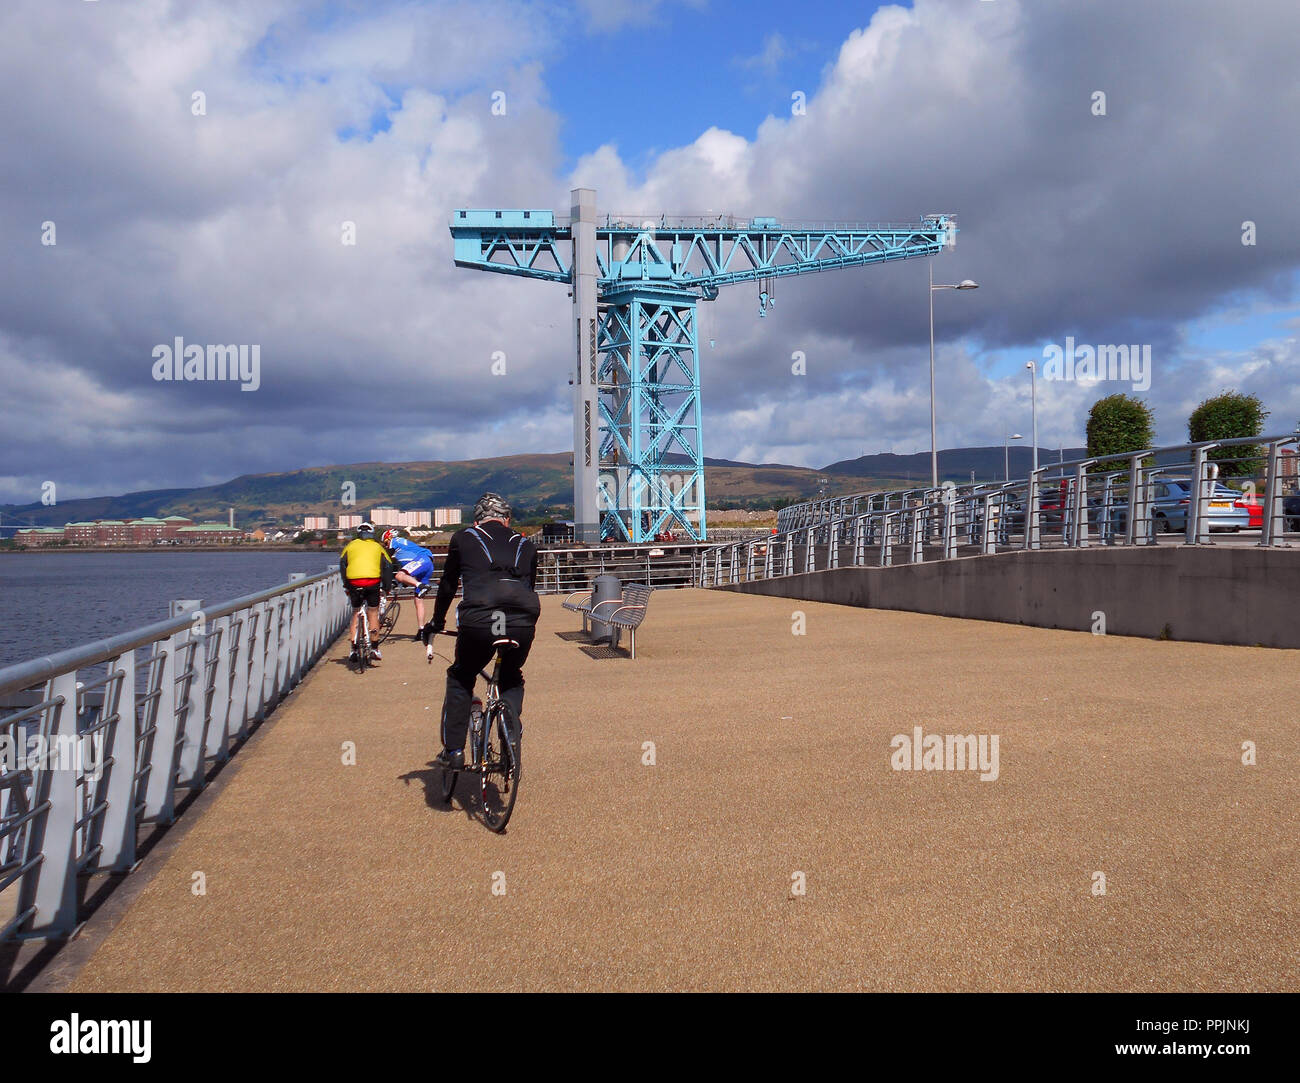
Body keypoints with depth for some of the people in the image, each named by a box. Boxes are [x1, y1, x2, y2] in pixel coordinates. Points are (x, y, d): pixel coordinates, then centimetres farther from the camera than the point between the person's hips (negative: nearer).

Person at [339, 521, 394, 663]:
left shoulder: (351, 545, 20)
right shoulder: (377, 546, 20)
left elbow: (342, 564, 16)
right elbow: (387, 565, 13)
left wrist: (346, 585, 21)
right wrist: (386, 586, 20)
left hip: (353, 582, 1)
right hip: (373, 581, -1)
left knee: (355, 613, 16)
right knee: (373, 612, 14)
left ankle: (354, 650, 9)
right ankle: (374, 649, 12)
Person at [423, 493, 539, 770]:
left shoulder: (463, 538, 20)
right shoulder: (525, 545, 25)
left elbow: (447, 585, 26)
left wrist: (436, 623, 39)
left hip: (478, 622, -2)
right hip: (523, 624, 2)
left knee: (460, 679, 24)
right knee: (511, 679, 29)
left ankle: (453, 751, 20)